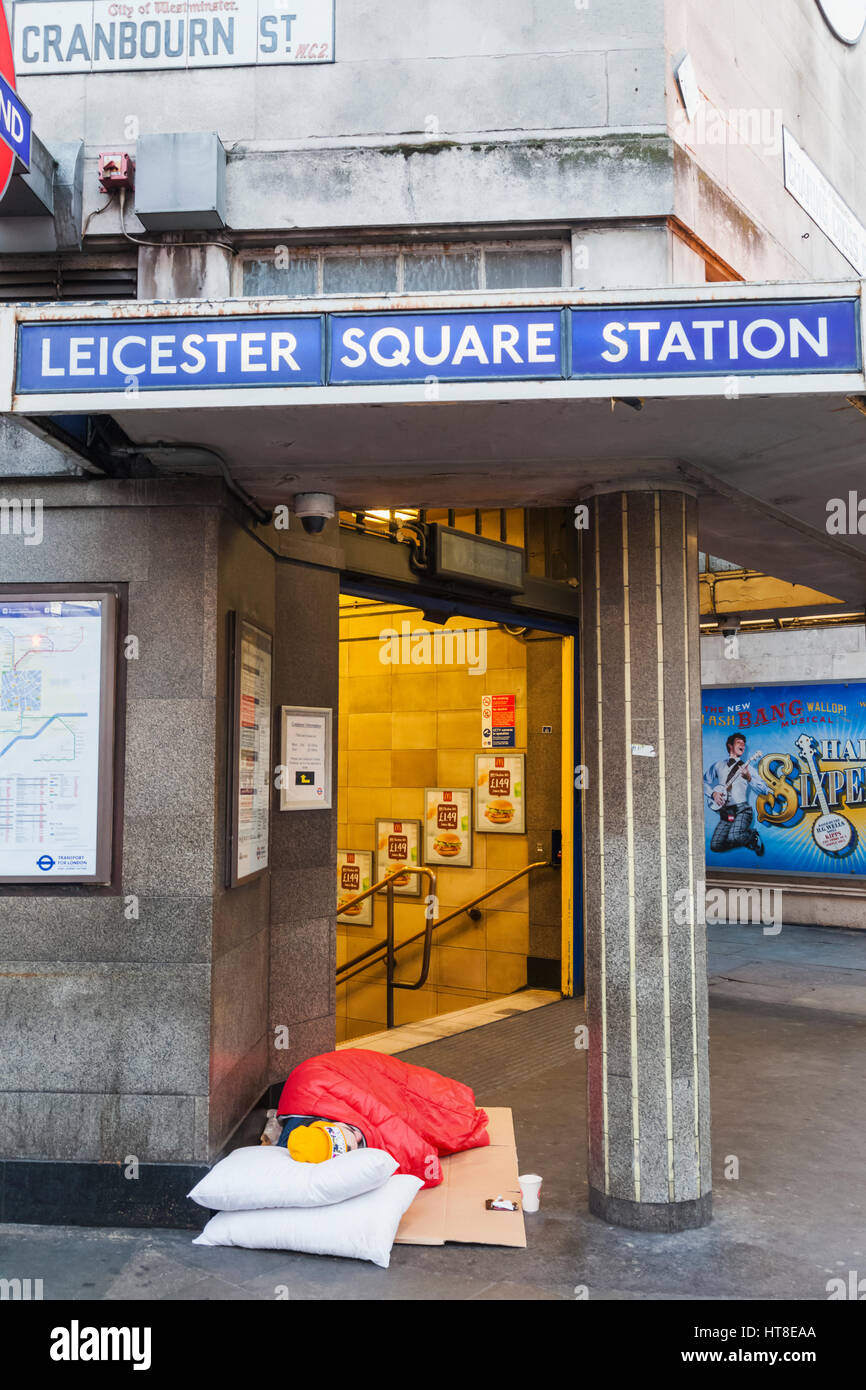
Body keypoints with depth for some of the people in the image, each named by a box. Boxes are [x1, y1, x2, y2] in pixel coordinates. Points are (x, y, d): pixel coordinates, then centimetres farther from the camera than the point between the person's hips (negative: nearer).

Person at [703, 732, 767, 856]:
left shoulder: (746, 767, 7)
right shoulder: (719, 765, 14)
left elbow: (763, 789, -3)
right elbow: (704, 782, 18)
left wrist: (749, 778, -19)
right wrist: (713, 793, 0)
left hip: (742, 810, -3)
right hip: (725, 812, 3)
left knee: (734, 836, -31)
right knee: (715, 846, -13)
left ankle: (753, 836, 3)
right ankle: (745, 839, 13)